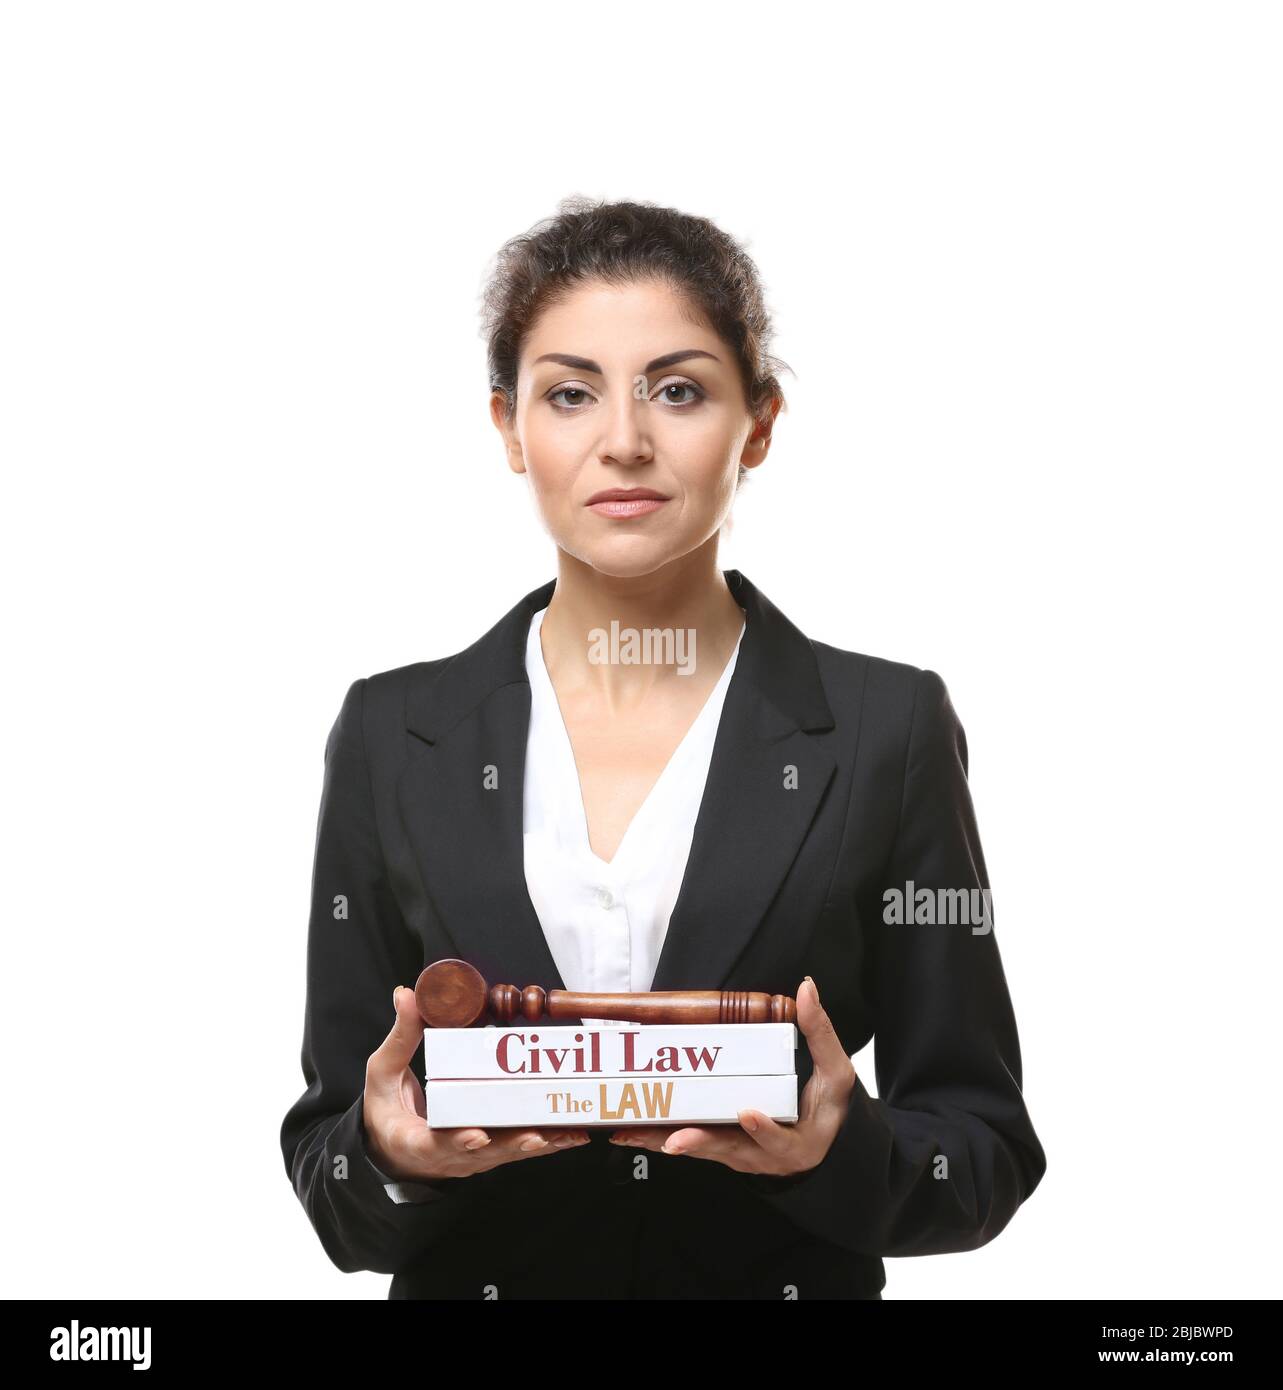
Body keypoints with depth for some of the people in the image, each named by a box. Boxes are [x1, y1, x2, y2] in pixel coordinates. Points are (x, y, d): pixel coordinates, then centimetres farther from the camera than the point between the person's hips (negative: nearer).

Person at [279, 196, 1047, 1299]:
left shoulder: (888, 730, -9)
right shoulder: (395, 737, -5)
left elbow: (988, 1147, -5)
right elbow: (329, 1182, -2)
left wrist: (844, 1148, -24)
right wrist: (387, 1154, -22)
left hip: (794, 1277, -1)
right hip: (470, 1278, 1)